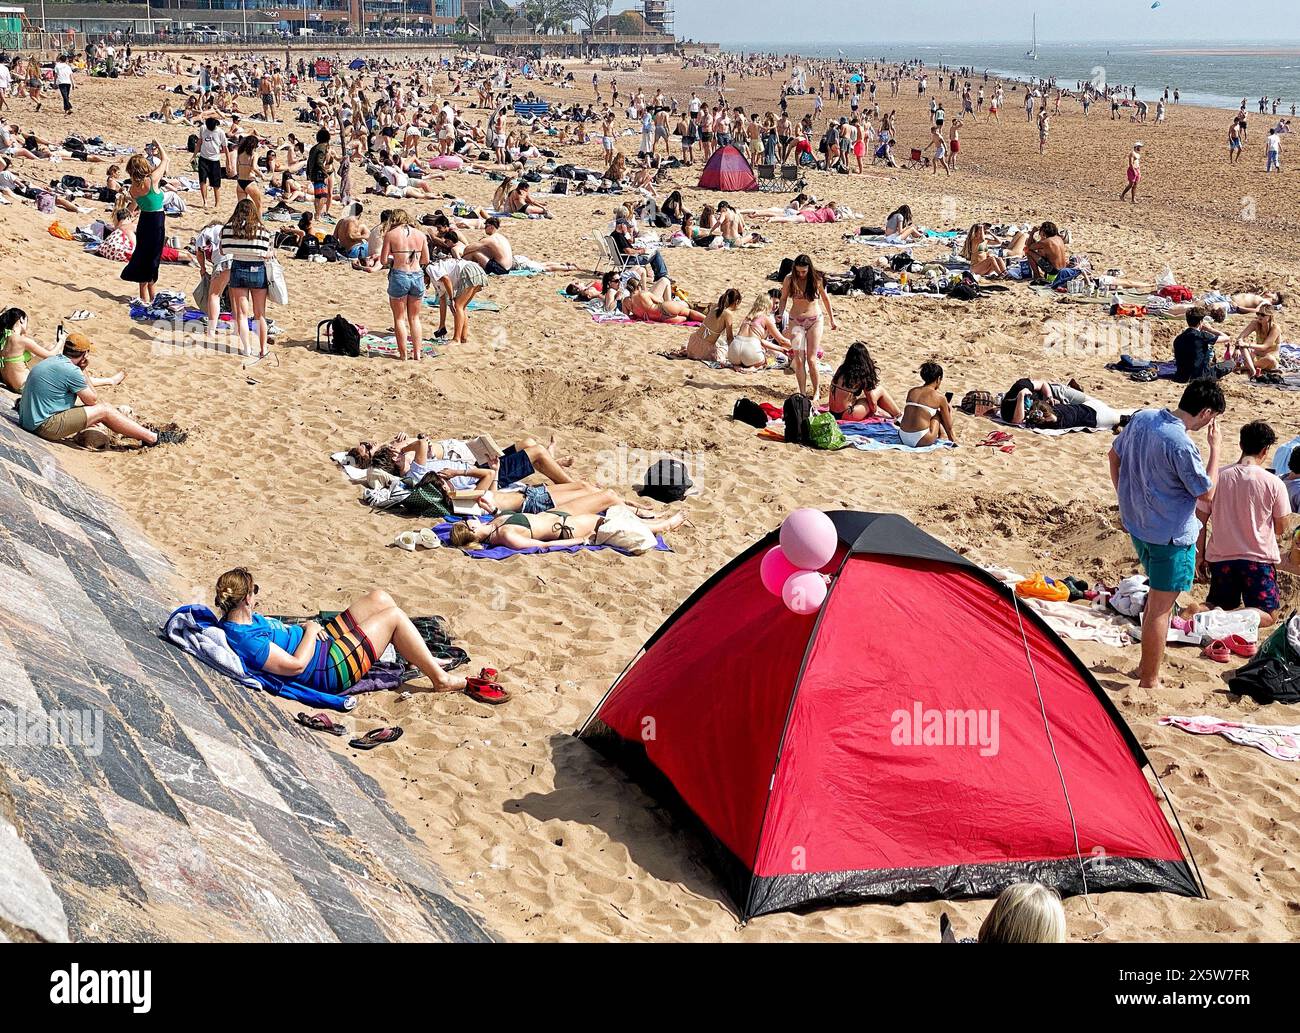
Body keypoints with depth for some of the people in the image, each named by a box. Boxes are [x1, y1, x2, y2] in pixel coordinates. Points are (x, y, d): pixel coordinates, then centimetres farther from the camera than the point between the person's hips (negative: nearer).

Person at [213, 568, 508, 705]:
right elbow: (296, 664, -30)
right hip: (329, 670, -11)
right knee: (393, 615, -5)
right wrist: (310, 630, -16)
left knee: (379, 597, 10)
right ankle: (442, 679, 7)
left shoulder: (238, 620, 1)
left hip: (326, 642, 11)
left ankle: (421, 660, 24)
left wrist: (301, 628, 2)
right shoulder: (244, 639, -30)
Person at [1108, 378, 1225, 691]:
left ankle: (1146, 665, 36)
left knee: (1157, 598, 25)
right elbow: (1207, 492, -15)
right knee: (1161, 607, 3)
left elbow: (1114, 456, 11)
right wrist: (1215, 446, -8)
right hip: (1171, 536, -9)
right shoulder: (1181, 445, -28)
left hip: (1138, 525, 9)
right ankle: (1149, 682, 12)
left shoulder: (1141, 418, -4)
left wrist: (1126, 501, 20)